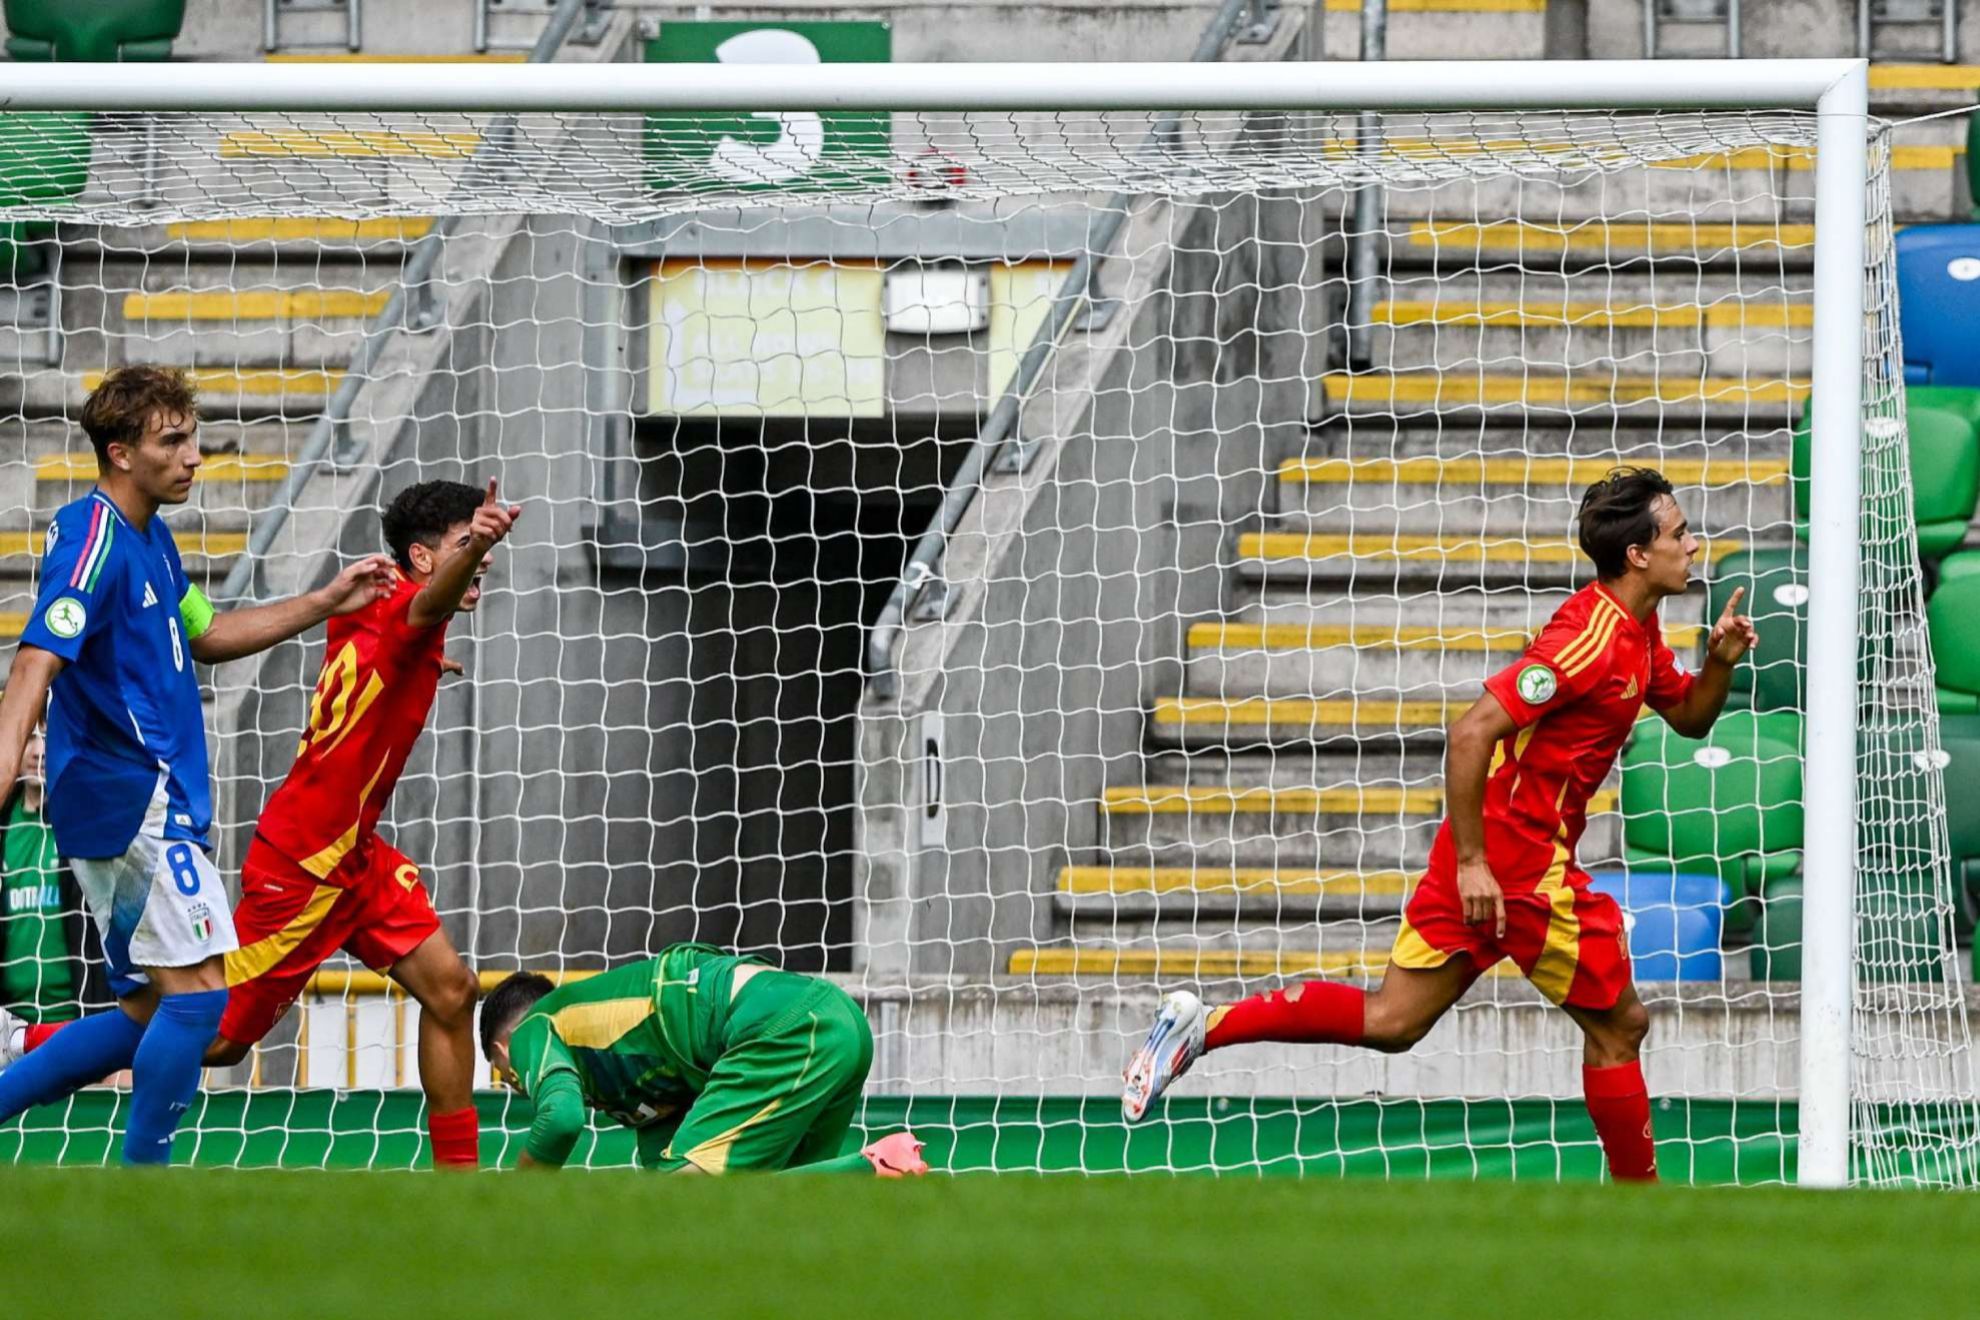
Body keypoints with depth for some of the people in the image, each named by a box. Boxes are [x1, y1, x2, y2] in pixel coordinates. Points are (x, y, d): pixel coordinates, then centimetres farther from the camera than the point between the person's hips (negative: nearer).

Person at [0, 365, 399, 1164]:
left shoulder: (149, 537, 16)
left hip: (150, 796, 10)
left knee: (150, 1011, 11)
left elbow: (204, 635, 30)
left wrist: (328, 603, 25)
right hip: (129, 795, -10)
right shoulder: (93, 538, -15)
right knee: (198, 987, -12)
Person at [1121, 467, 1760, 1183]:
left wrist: (1721, 660, 2)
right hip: (1519, 861, -9)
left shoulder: (1638, 630, 10)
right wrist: (1472, 861, -24)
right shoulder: (1592, 636, -20)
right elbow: (1472, 733, -24)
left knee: (1390, 1021, 7)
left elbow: (1690, 717, 25)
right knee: (1618, 1027, 4)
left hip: (1485, 856, 9)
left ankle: (1203, 1026, 3)